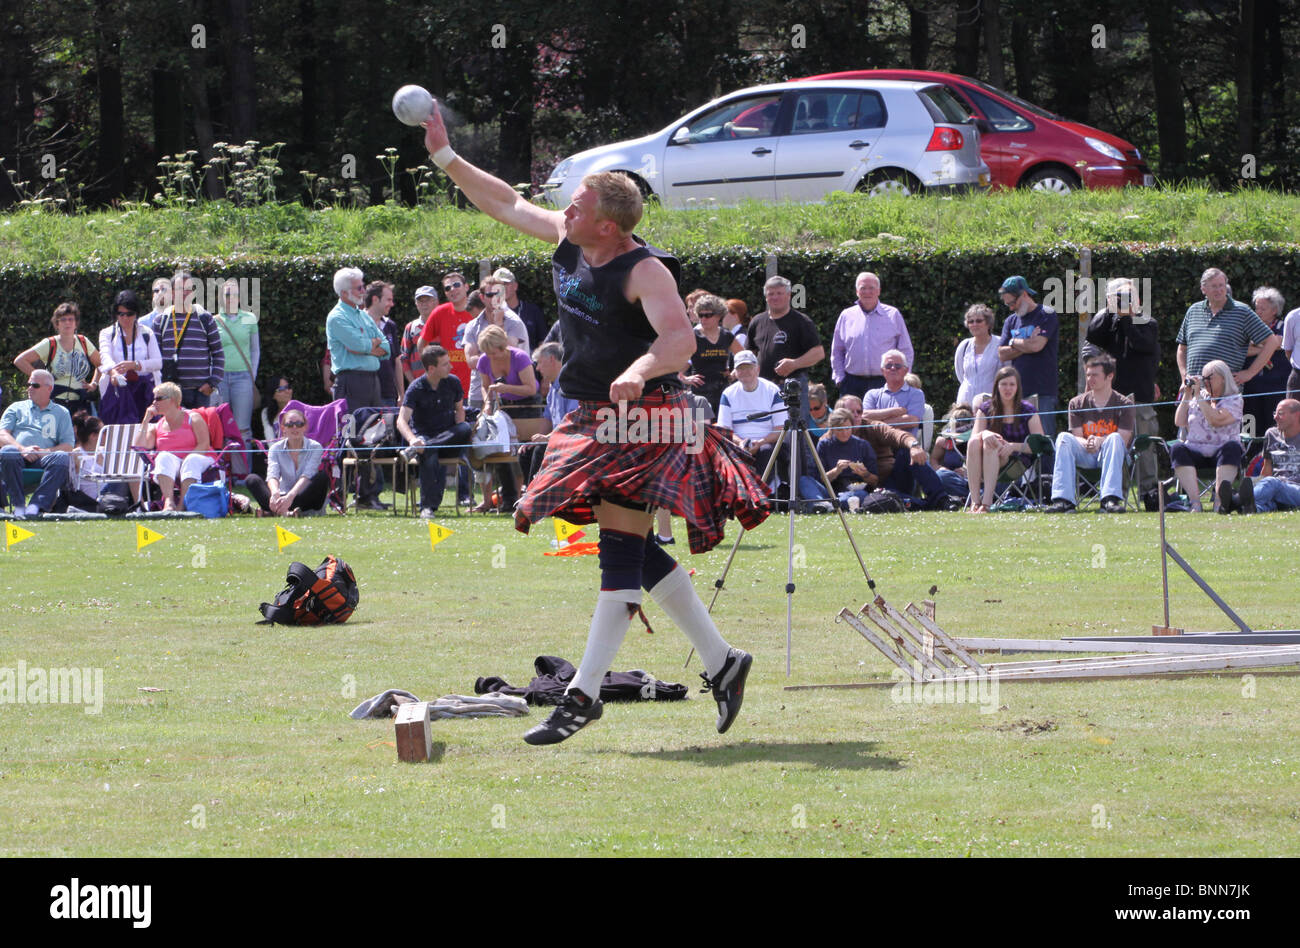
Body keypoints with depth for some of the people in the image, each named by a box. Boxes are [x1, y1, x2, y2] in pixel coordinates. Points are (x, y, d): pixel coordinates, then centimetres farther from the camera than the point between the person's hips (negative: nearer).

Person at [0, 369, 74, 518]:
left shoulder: (61, 413, 23)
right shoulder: (17, 408, 25)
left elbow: (68, 446, 10)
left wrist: (46, 452, -10)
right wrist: (22, 449, -11)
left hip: (43, 458, 0)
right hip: (19, 456, 0)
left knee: (62, 458, -34)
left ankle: (38, 504, -43)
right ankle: (18, 505, -36)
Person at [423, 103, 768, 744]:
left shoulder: (644, 271, -20)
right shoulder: (567, 242, 5)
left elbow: (680, 339, -34)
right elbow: (507, 203, 19)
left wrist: (638, 371, -52)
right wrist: (445, 158, 17)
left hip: (642, 418, -9)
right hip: (593, 423, 9)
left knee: (621, 549, -11)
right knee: (633, 551, 11)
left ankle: (584, 693, -14)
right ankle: (720, 661, 19)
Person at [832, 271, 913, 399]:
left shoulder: (893, 315, 7)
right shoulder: (846, 316, 12)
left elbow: (906, 352, 10)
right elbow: (836, 352, 17)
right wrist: (839, 378, 7)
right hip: (853, 384, 2)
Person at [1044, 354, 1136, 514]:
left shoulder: (1124, 404, 1)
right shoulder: (1077, 403, 10)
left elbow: (1123, 439, -8)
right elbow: (1077, 436, 4)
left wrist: (1100, 441, -26)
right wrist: (1087, 444, -21)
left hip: (1108, 455, -2)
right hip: (1085, 455, 2)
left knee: (1114, 439, -34)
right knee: (1064, 438, -26)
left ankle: (1110, 499, -47)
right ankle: (1063, 500, -38)